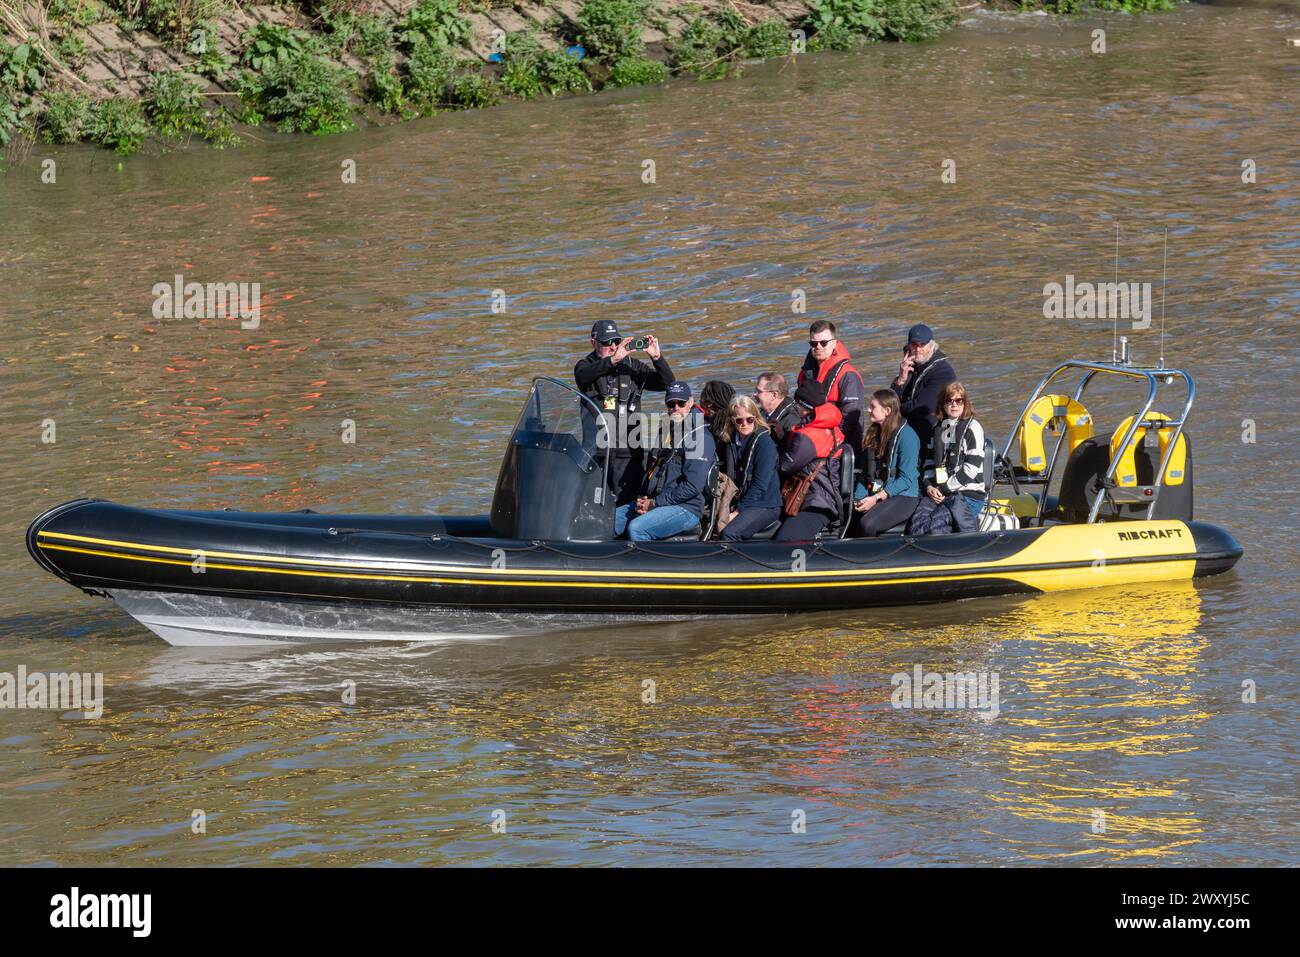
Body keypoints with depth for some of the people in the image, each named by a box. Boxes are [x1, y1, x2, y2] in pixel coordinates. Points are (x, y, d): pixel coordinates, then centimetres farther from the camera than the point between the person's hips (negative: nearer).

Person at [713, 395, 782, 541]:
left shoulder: (764, 441, -11)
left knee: (729, 533, -30)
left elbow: (760, 485, -15)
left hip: (764, 505, -6)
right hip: (738, 503, 6)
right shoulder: (729, 442, 8)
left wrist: (738, 512, -16)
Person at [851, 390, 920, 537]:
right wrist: (858, 497, -3)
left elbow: (907, 478, -14)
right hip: (875, 494, 6)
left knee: (867, 524, -32)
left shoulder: (906, 435, -9)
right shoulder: (873, 434, 15)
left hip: (903, 497, -6)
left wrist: (876, 498, -19)